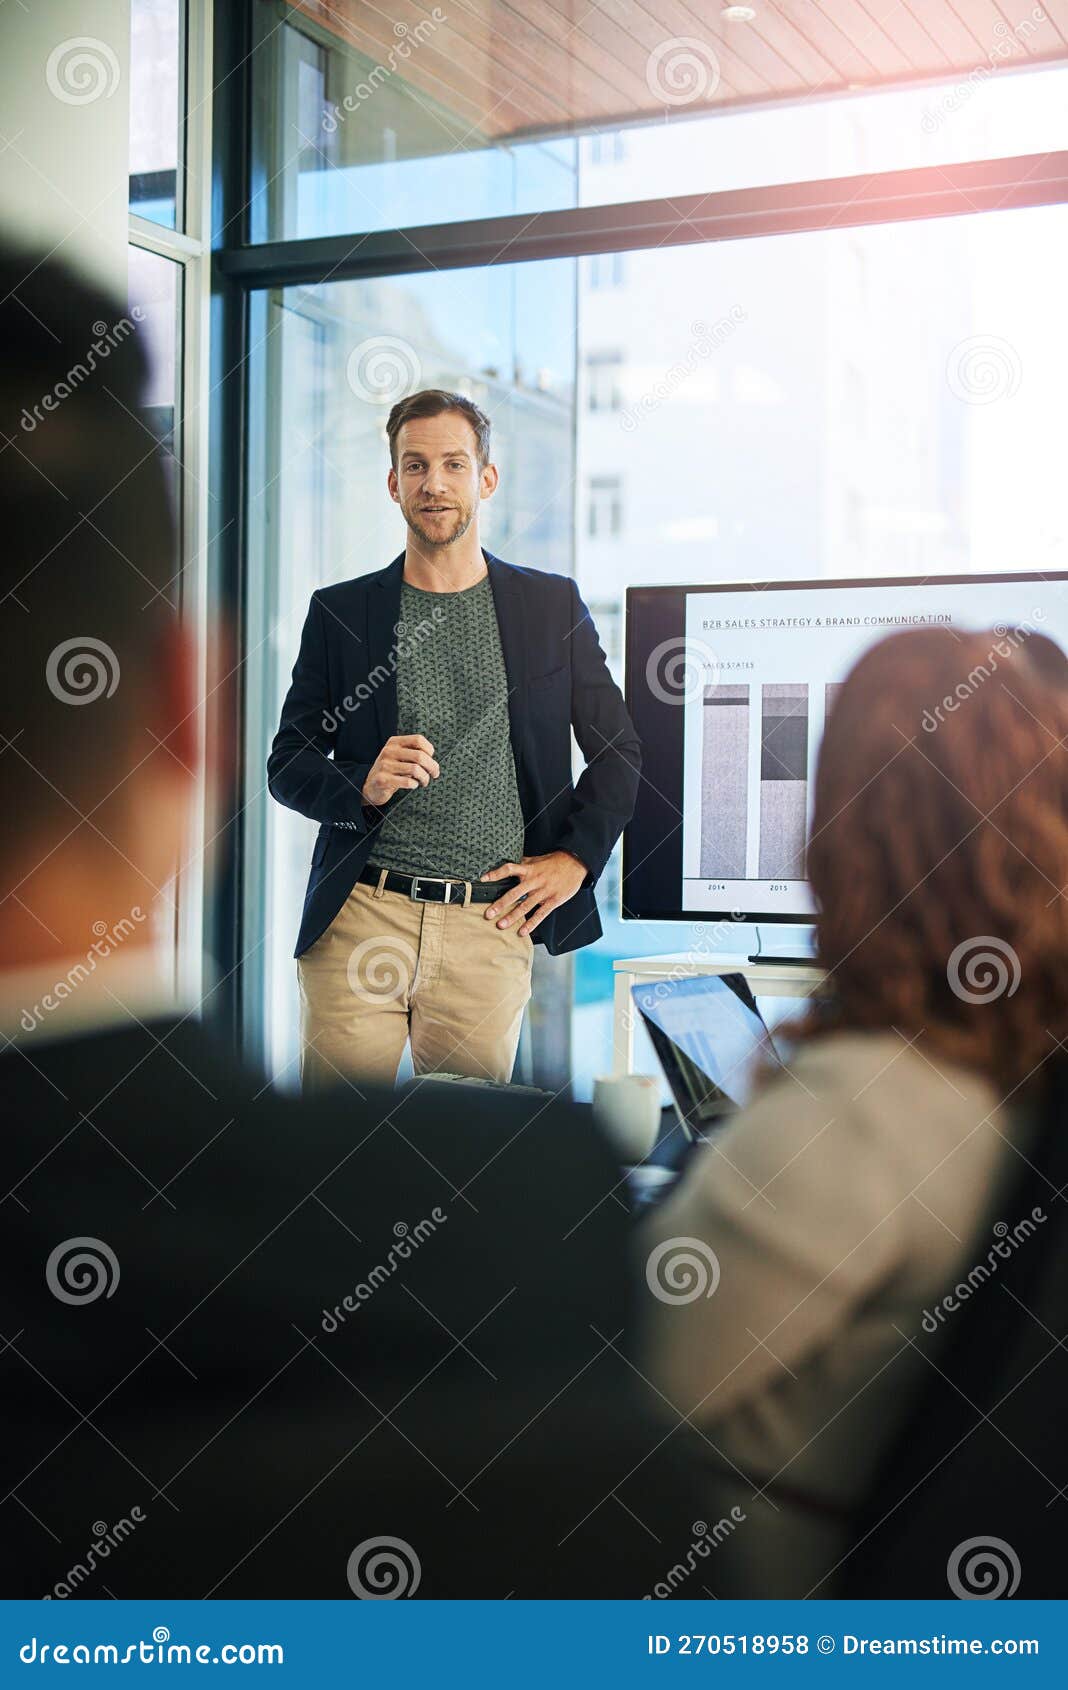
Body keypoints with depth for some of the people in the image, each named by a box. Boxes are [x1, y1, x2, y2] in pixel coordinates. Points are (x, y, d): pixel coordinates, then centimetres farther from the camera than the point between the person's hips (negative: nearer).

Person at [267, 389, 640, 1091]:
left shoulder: (553, 604, 8)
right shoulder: (339, 610, 7)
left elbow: (619, 752, 14)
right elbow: (287, 764, 10)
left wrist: (576, 856, 1)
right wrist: (363, 786, -10)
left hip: (491, 929, 0)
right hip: (359, 917, 0)